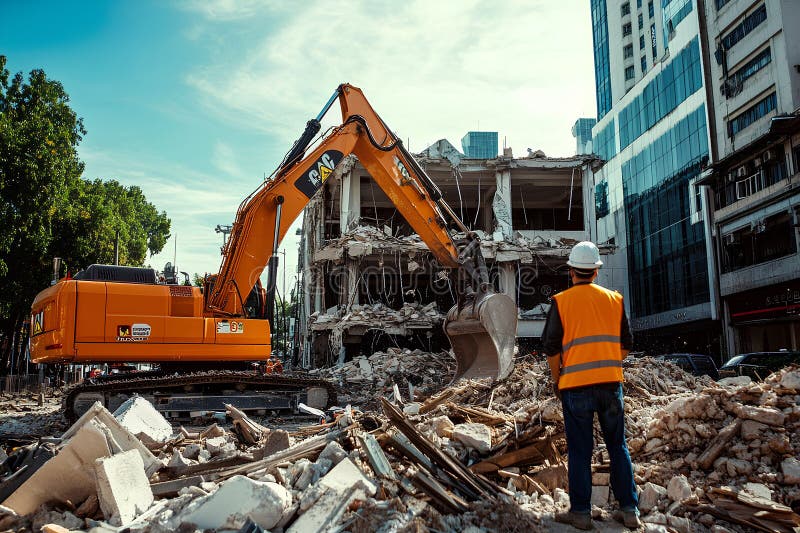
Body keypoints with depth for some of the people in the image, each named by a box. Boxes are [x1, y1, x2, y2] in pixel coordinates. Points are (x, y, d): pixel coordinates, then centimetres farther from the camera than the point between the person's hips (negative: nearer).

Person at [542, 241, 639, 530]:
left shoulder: (561, 301, -3)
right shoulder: (614, 299, 7)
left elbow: (551, 346, -4)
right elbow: (626, 344, 10)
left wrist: (556, 379, 9)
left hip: (575, 385, -3)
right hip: (611, 382, 3)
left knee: (579, 450, 6)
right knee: (618, 446, 14)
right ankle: (630, 510, 18)